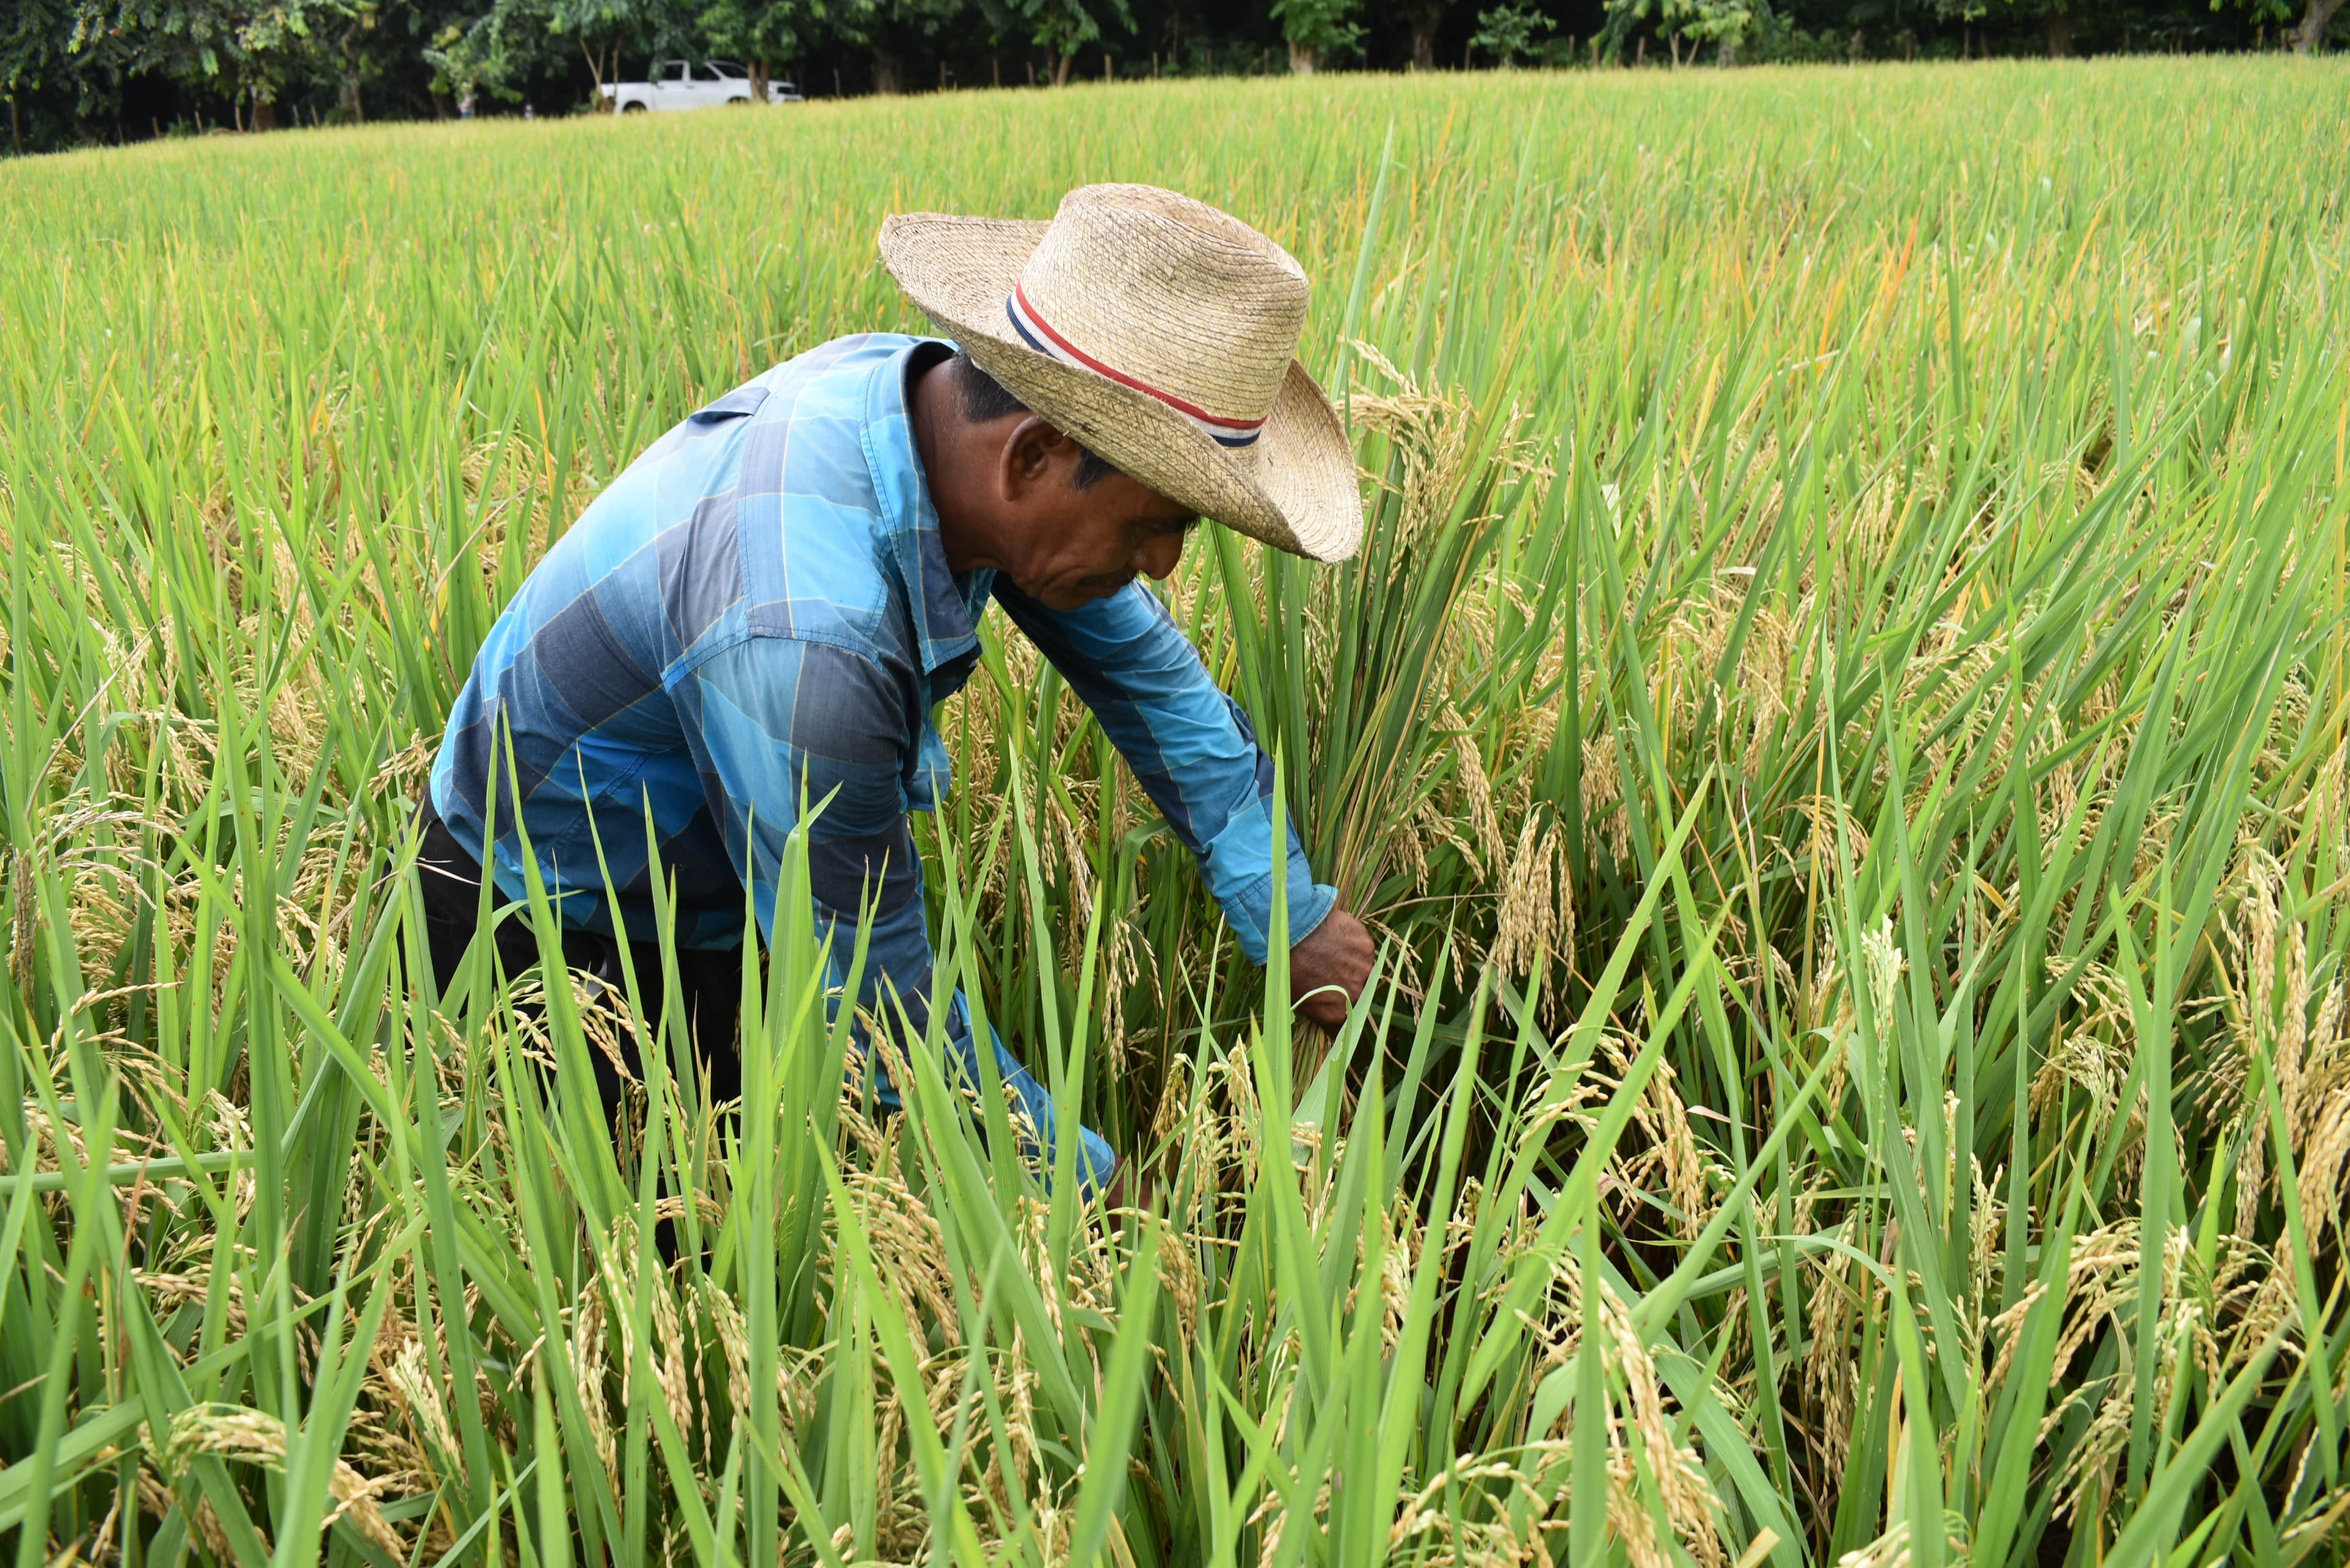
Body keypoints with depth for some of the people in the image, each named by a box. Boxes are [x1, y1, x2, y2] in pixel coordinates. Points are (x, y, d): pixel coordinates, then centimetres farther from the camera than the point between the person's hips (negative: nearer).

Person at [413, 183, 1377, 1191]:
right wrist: (1086, 1185, -16)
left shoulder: (951, 396, -17)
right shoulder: (798, 642, -43)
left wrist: (1296, 917, 2)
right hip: (553, 940, -7)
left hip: (697, 884, 7)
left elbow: (1149, 671, -3)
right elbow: (885, 1010, -30)